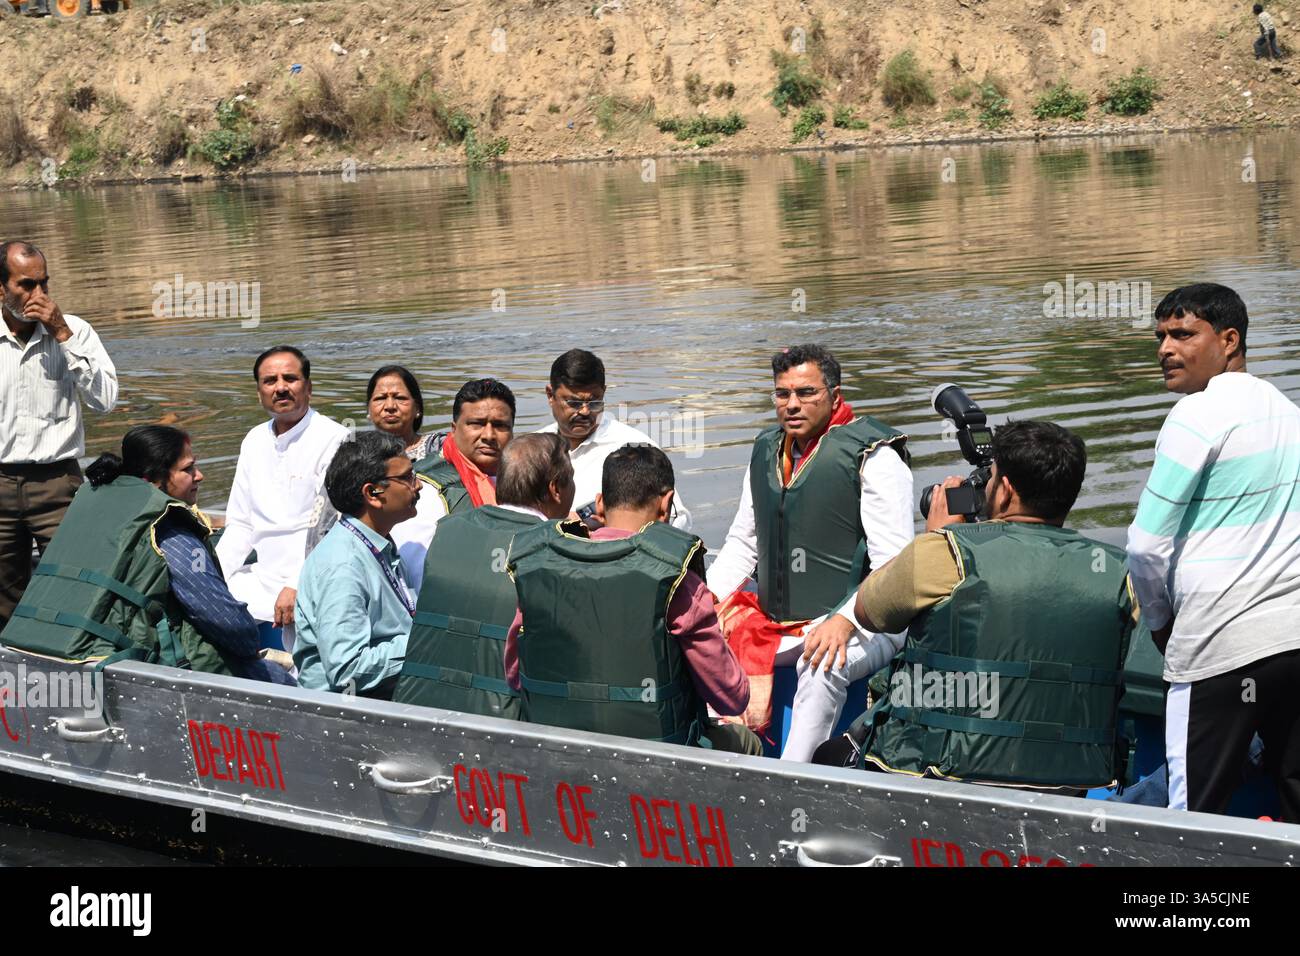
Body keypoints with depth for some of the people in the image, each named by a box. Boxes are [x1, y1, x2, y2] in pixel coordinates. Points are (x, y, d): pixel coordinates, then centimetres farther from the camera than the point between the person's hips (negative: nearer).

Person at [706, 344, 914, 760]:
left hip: (859, 624, -7)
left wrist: (846, 620, -28)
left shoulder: (874, 456, -10)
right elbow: (742, 543, 21)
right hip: (778, 623, 7)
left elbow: (893, 562, -15)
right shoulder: (765, 450, 11)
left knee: (823, 666, -37)